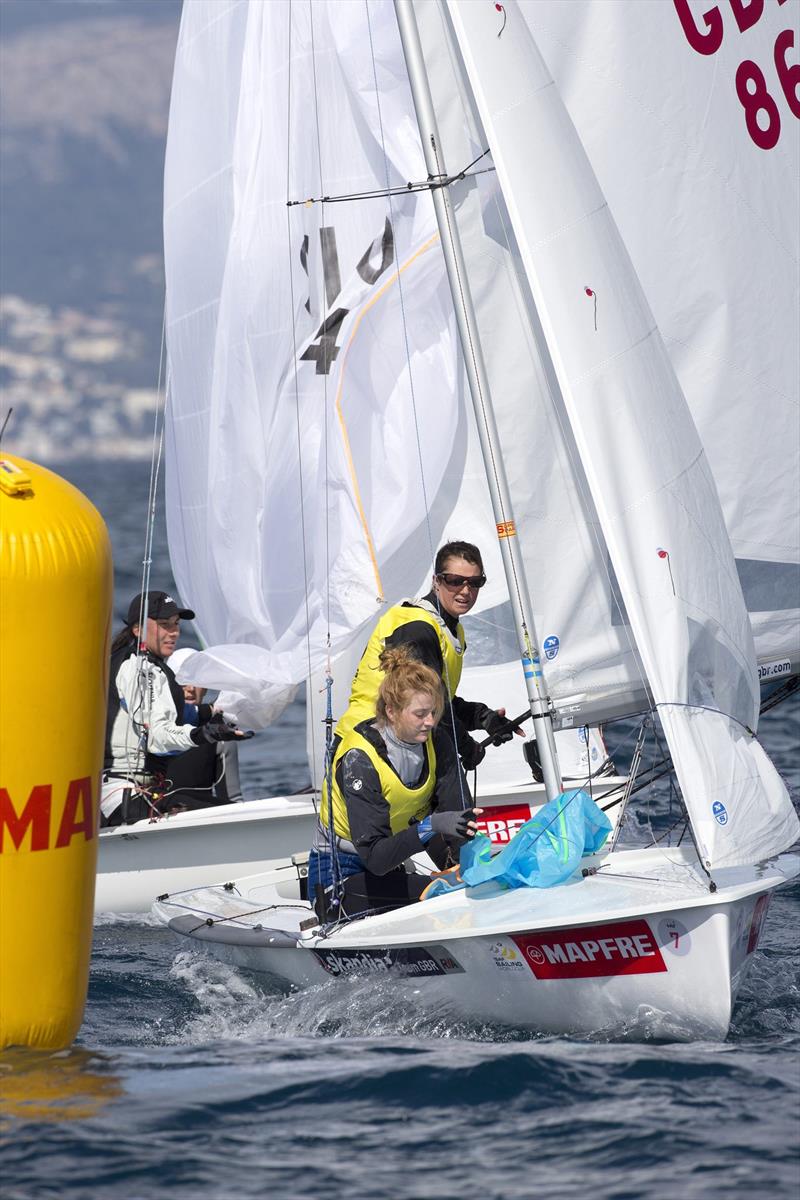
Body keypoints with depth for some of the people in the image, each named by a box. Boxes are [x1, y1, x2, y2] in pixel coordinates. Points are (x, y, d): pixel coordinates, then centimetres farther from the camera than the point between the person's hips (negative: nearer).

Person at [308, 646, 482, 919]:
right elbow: (374, 856, -31)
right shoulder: (359, 760, -25)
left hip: (390, 872, 7)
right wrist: (430, 827, -46)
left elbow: (460, 816, -15)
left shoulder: (437, 744, -6)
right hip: (339, 875, -7)